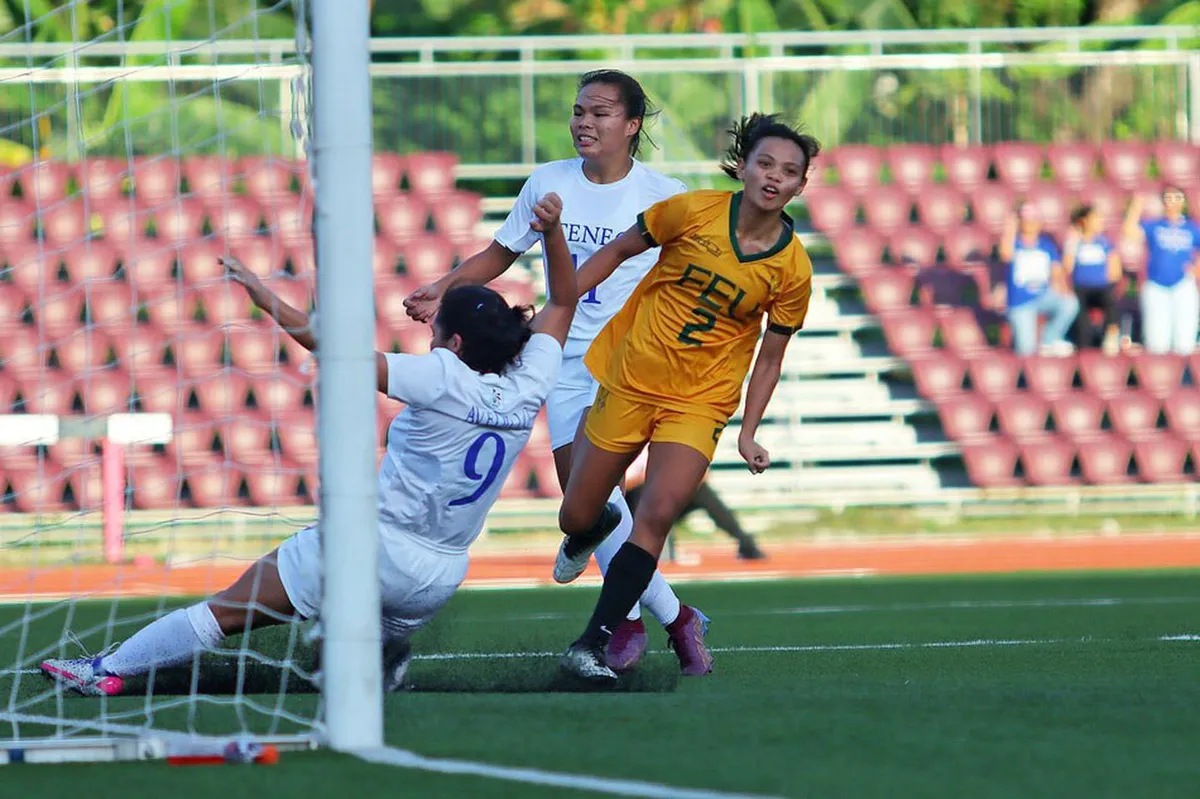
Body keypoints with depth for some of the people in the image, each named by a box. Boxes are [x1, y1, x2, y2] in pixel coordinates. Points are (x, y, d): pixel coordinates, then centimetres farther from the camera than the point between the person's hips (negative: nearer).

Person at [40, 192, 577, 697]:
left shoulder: (445, 380, -19)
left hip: (376, 544, -6)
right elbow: (564, 302, 11)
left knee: (229, 608, 3)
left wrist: (266, 299, -15)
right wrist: (552, 233, 4)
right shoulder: (529, 386, -4)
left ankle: (111, 669, 7)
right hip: (440, 578, 6)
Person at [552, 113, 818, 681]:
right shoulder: (694, 212, -11)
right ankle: (587, 538, 48)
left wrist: (748, 434, -3)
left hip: (700, 401, -1)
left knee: (658, 514, -21)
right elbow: (618, 252, 3)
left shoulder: (793, 269, -9)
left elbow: (769, 358, 3)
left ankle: (591, 645, -13)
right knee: (577, 518, 7)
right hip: (628, 378, 1)